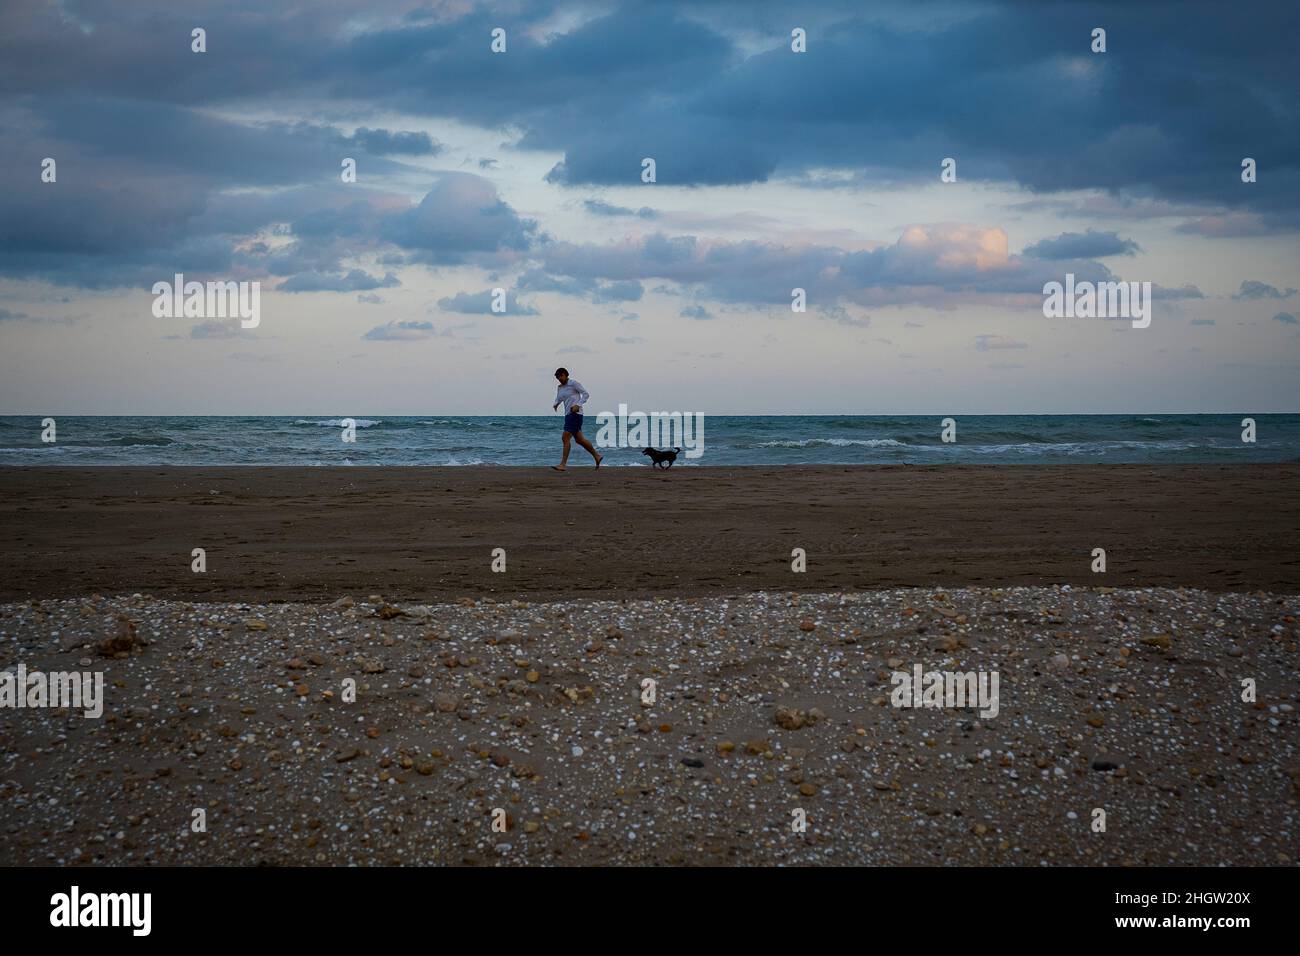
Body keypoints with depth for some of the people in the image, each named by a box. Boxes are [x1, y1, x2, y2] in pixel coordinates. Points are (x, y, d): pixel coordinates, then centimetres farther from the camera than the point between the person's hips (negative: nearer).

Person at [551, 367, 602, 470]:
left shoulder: (574, 383, -7)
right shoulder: (560, 388, 14)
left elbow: (586, 394, -8)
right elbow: (558, 399, 23)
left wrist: (578, 405, -20)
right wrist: (555, 405, 0)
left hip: (575, 413, -9)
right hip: (568, 414, 9)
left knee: (566, 438, -15)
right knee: (579, 439, 13)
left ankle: (562, 464, -17)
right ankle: (597, 455, 27)